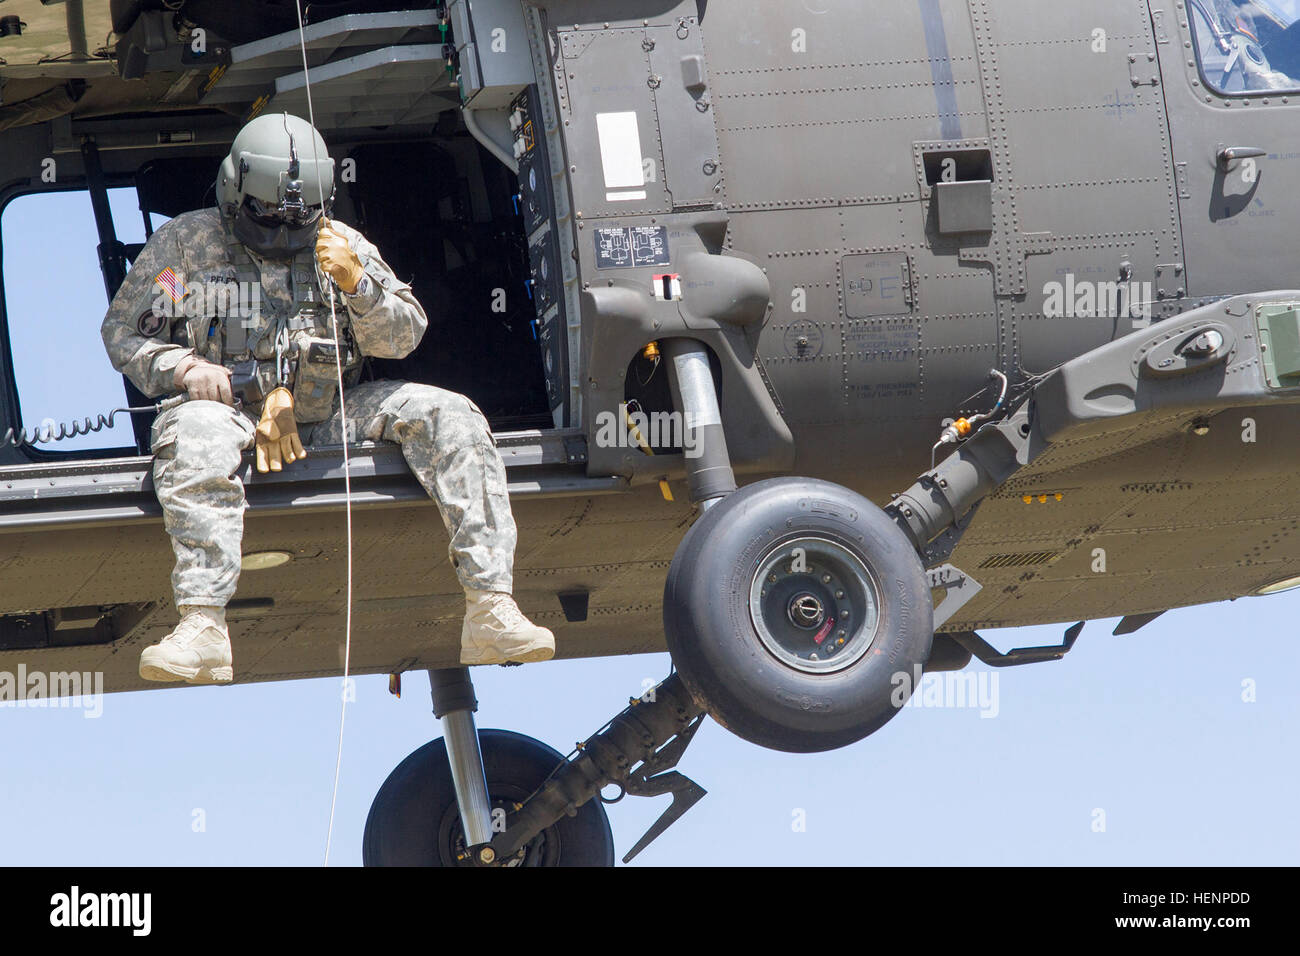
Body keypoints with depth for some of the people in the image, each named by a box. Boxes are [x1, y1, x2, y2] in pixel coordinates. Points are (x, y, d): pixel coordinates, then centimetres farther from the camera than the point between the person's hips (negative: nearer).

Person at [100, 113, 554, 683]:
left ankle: (490, 611, -28)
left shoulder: (340, 245, 13)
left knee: (449, 417, -18)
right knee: (194, 433, -39)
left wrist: (356, 283, -11)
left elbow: (402, 339, 9)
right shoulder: (188, 241, 7)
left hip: (327, 412, 3)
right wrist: (187, 370, -11)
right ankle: (202, 628, -48)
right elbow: (124, 333, 9)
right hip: (234, 413, -3)